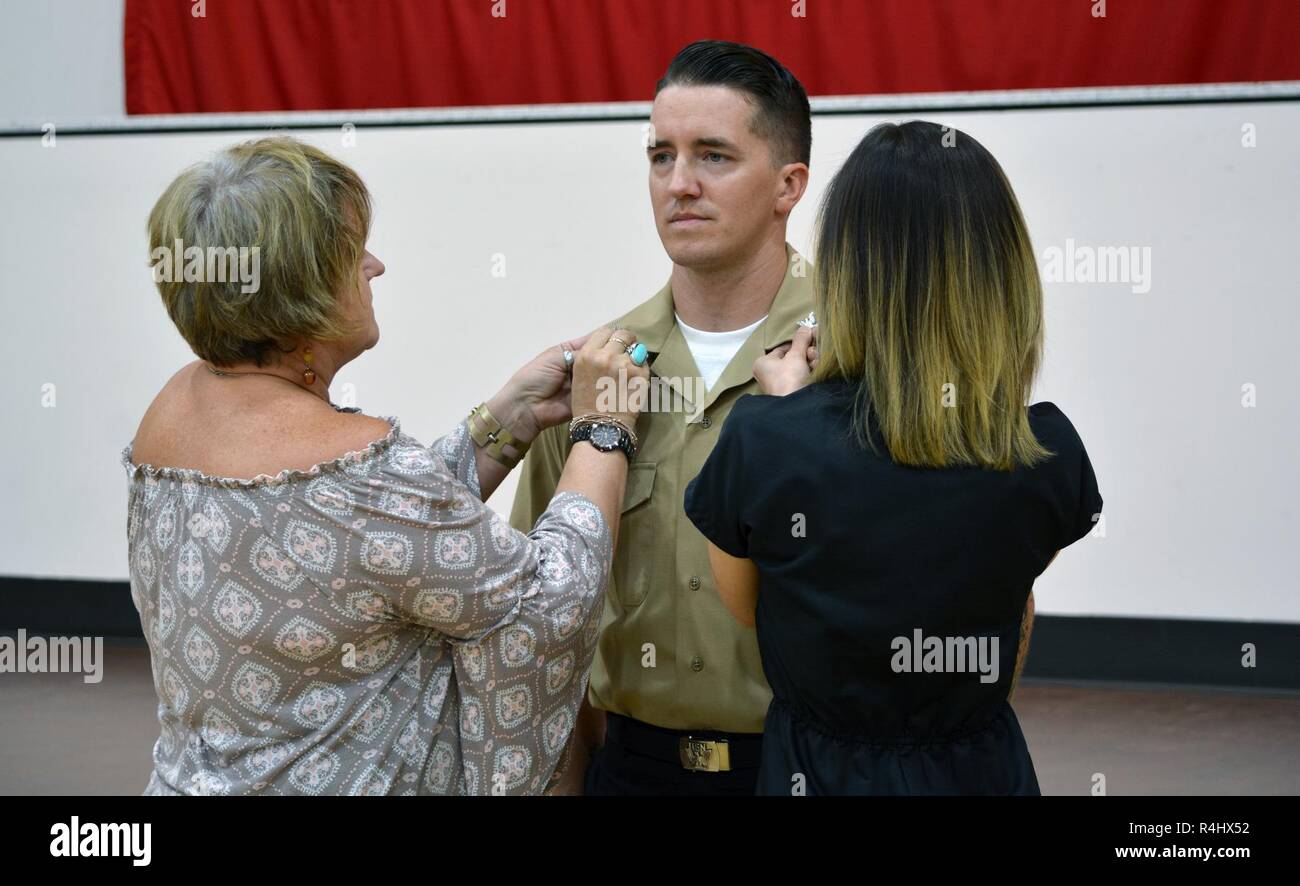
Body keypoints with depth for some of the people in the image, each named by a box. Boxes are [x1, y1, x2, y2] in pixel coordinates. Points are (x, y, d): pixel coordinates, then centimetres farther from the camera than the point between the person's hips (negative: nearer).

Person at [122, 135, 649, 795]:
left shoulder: (178, 405, -1)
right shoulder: (354, 462, -26)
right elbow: (544, 602, -16)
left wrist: (511, 415, 2)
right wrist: (603, 429, -7)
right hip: (343, 783, -8)